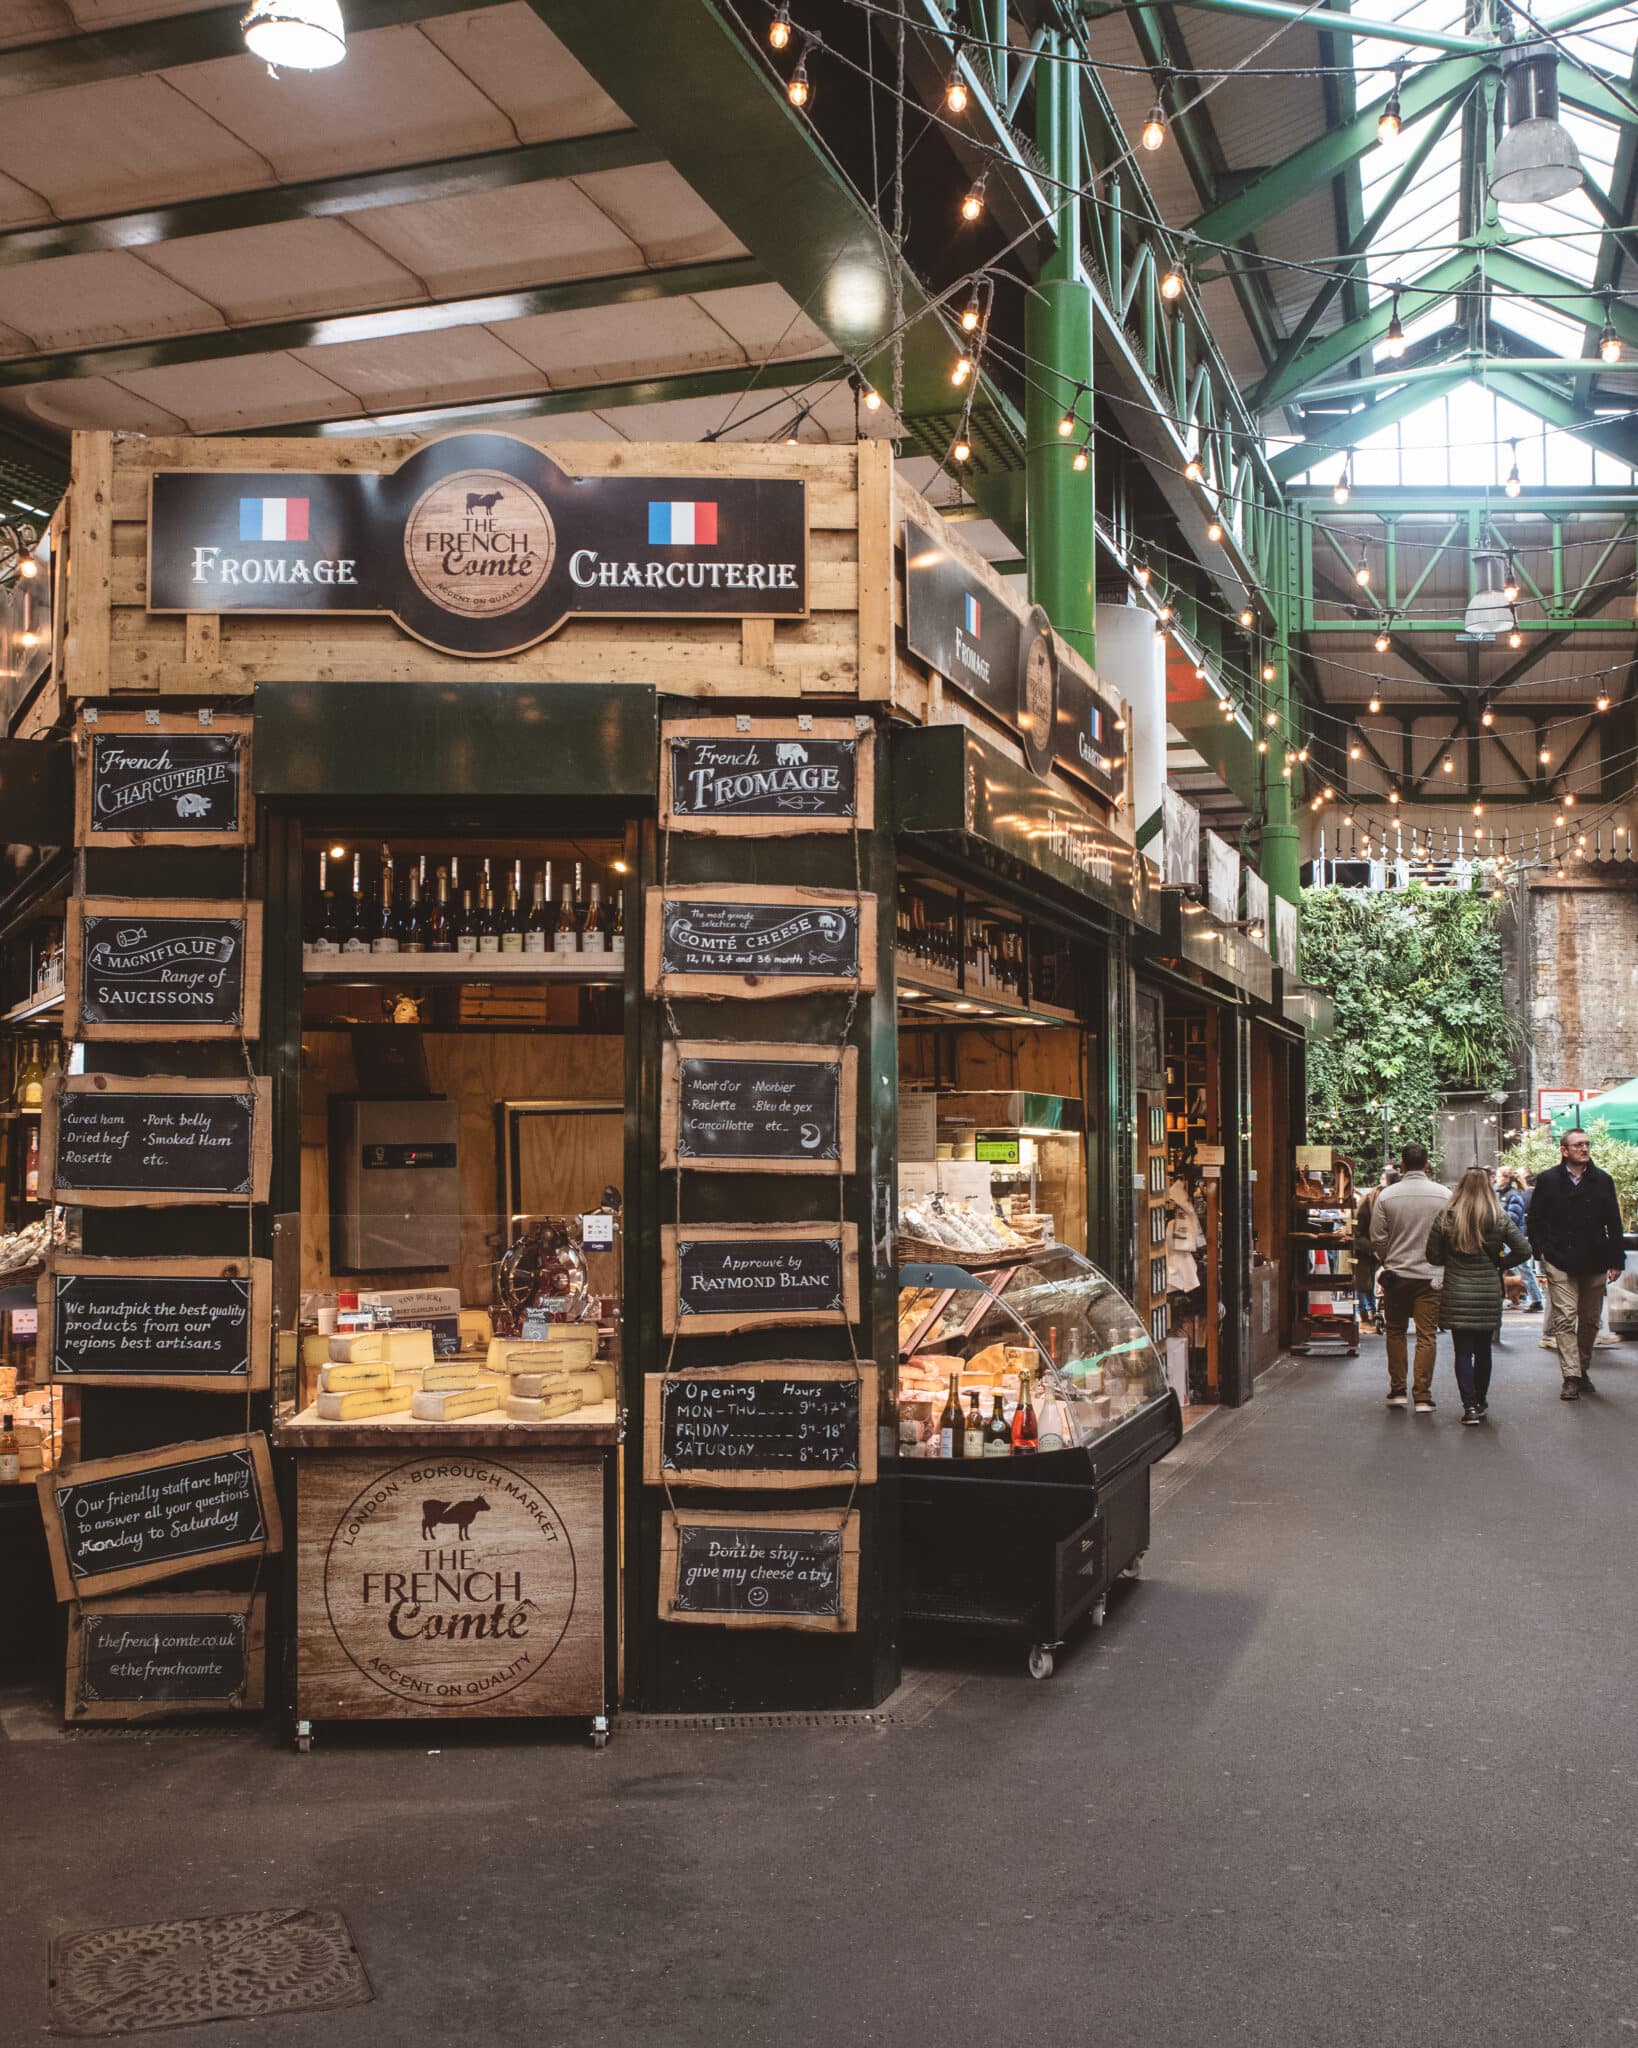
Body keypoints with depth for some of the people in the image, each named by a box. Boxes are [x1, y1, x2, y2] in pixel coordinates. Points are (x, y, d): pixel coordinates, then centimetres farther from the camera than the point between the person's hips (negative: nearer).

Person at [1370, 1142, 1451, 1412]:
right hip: (1432, 1275, 0)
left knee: (1396, 1332, 14)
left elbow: (1377, 1239, -2)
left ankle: (1397, 1391, 16)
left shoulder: (1387, 1195, -6)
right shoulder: (1445, 1195, -5)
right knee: (1427, 1335, 2)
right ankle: (1423, 1397, -1)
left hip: (1396, 1272, 0)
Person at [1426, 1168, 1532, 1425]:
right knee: (1483, 1350, 15)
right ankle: (1481, 1403, 25)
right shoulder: (1501, 1220, -4)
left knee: (1463, 1351, 2)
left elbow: (1433, 1256, -2)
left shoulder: (1445, 1220, -7)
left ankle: (1470, 1406, -6)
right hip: (1489, 1294, 2)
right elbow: (1524, 1250, -6)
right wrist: (1500, 1263, 8)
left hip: (1456, 1296, -2)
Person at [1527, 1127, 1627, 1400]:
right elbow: (1535, 1221, 3)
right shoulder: (1548, 1180, 1)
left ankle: (1583, 1370, 26)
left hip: (1594, 1264, 3)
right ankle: (1571, 1378, -11)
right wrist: (1541, 1255, -6)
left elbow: (1613, 1224, 9)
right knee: (1565, 1318, -9)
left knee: (1590, 1321, 11)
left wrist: (1616, 1261, 4)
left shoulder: (1602, 1180, 7)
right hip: (1560, 1264, -3)